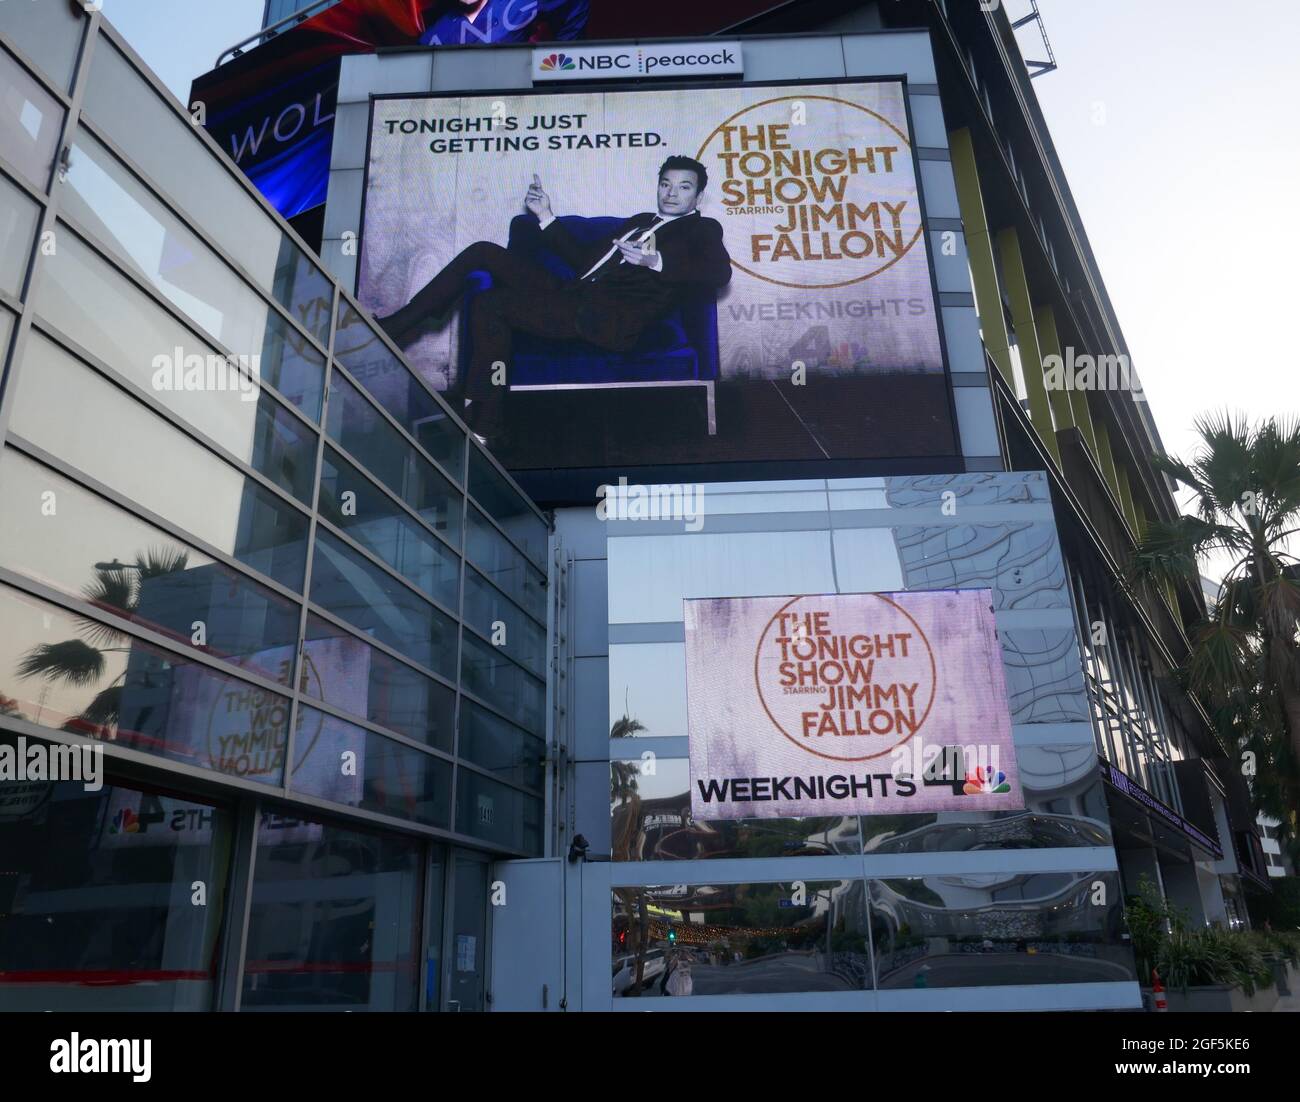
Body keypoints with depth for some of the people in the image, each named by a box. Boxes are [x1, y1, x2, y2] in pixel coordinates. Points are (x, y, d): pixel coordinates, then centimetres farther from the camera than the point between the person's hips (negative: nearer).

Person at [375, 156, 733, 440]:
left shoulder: (703, 229, 10)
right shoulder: (639, 221, 31)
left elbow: (720, 273, -13)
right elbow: (584, 258, 27)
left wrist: (656, 262, -28)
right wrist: (546, 217, 18)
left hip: (608, 319, -8)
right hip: (573, 293, 8)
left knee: (490, 303, -22)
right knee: (483, 252, -1)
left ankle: (482, 421, -13)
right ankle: (394, 327, 2)